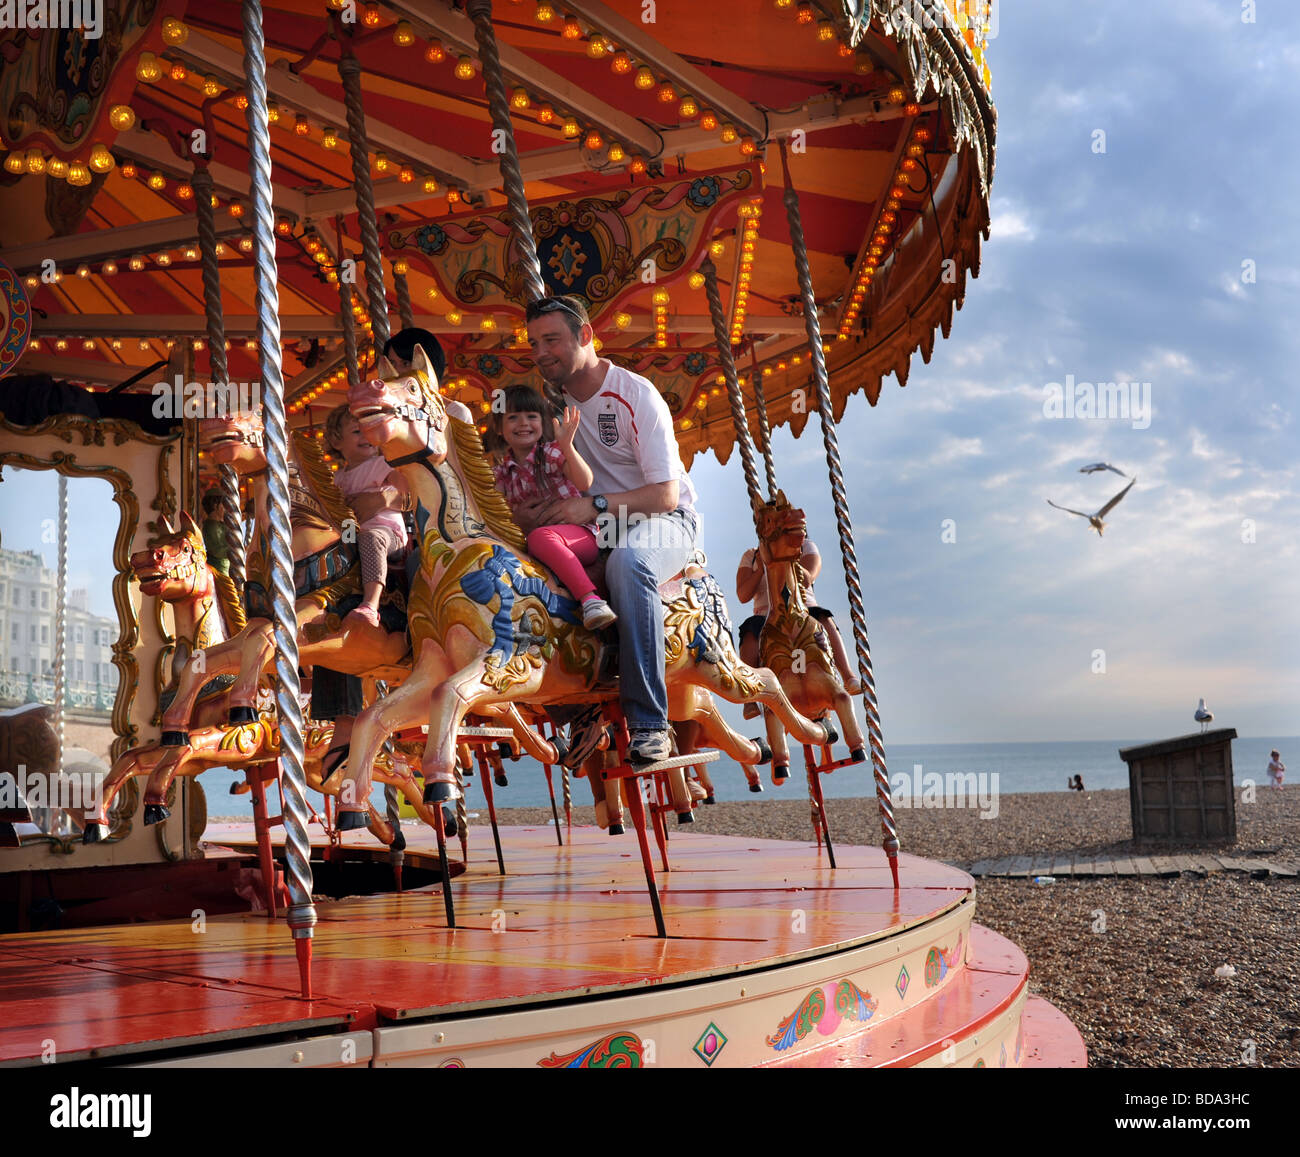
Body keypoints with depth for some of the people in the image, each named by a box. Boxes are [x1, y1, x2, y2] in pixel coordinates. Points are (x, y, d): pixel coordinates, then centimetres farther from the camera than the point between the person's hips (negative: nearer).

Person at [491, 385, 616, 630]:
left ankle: (592, 600, -47)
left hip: (583, 536, -5)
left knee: (540, 536, -37)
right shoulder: (502, 471, 13)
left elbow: (585, 482, -20)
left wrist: (567, 446, -33)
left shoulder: (552, 452, -2)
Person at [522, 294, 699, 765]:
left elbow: (666, 495, -19)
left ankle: (648, 722, -36)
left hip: (665, 520, -6)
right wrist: (529, 507, -13)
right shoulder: (551, 398, 4)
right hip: (601, 526, 6)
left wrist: (594, 506, -32)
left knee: (627, 558, -40)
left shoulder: (636, 395, -14)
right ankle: (585, 708, -10)